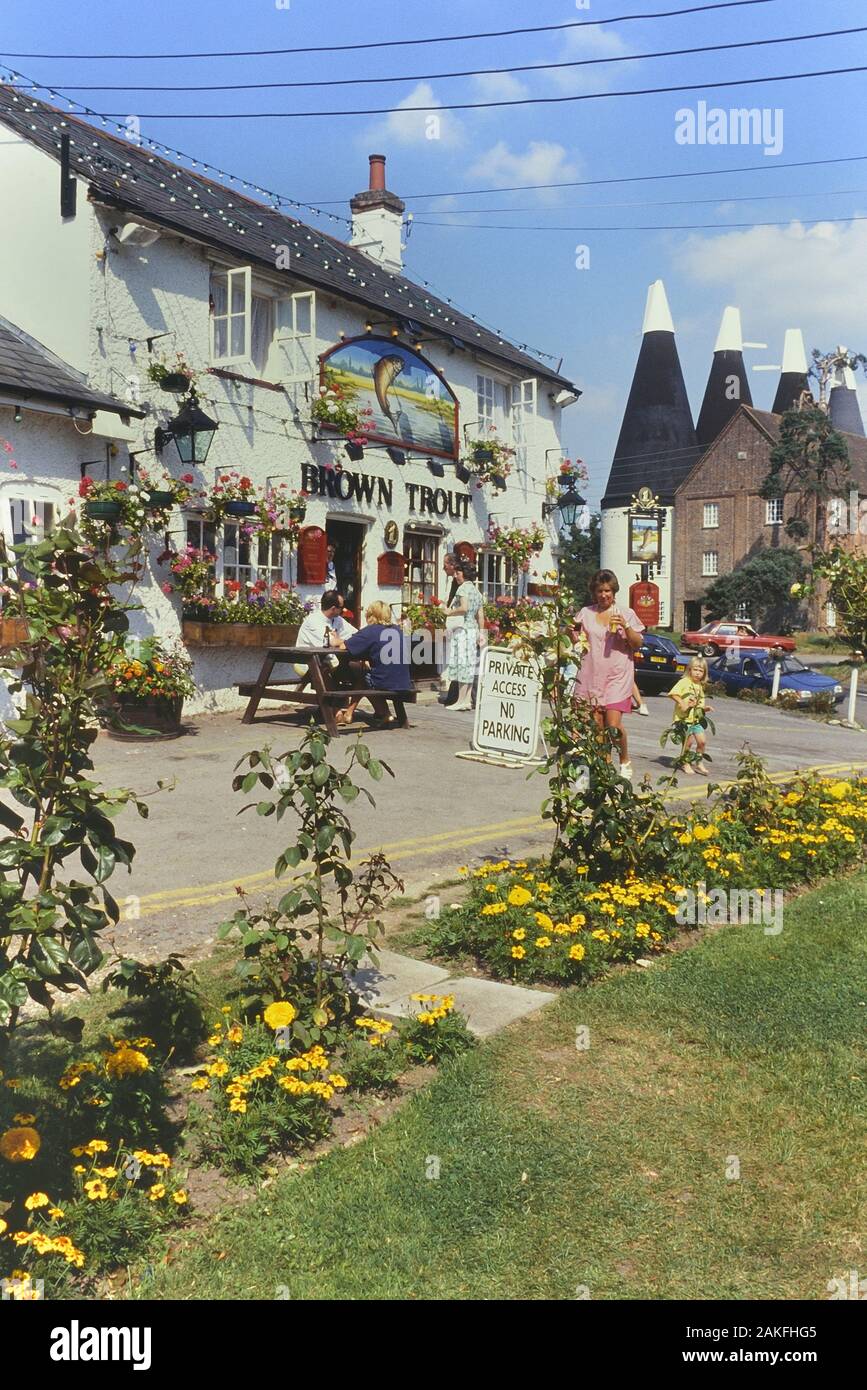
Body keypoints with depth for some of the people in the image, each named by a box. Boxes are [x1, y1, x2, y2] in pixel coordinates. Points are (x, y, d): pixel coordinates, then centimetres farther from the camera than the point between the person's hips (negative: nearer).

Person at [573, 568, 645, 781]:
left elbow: (637, 645, 2)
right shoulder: (586, 613, 11)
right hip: (591, 676, 3)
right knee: (596, 725, -1)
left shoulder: (625, 614, 5)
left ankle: (625, 763, 9)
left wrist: (625, 627, -14)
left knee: (613, 725, -12)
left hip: (617, 677, -3)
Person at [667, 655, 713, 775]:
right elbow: (672, 693, -19)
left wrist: (704, 708, 1)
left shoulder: (700, 686, 14)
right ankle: (686, 764, 12)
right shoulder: (684, 682, -8)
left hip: (696, 719, 6)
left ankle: (699, 763, 20)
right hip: (684, 718, -6)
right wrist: (682, 703, -25)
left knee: (702, 741, 2)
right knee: (688, 741, -5)